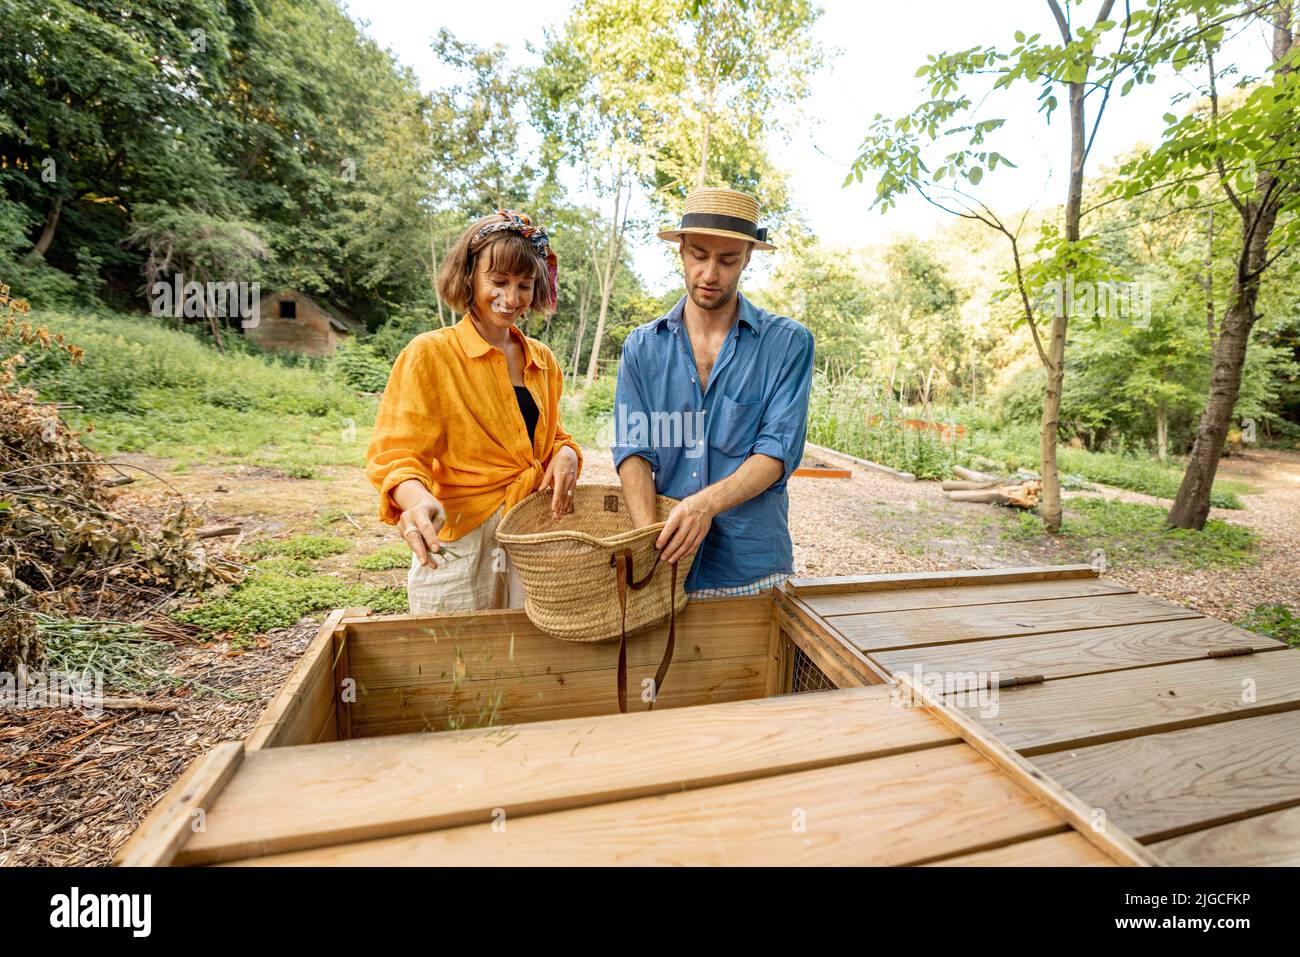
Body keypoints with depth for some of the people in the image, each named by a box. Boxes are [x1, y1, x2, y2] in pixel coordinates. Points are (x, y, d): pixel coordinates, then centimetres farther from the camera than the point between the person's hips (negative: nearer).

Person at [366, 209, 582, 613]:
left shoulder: (543, 361, 9)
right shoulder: (429, 353, -7)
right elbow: (396, 455, -11)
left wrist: (565, 453, -6)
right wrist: (419, 502, -33)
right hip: (460, 546, -4)